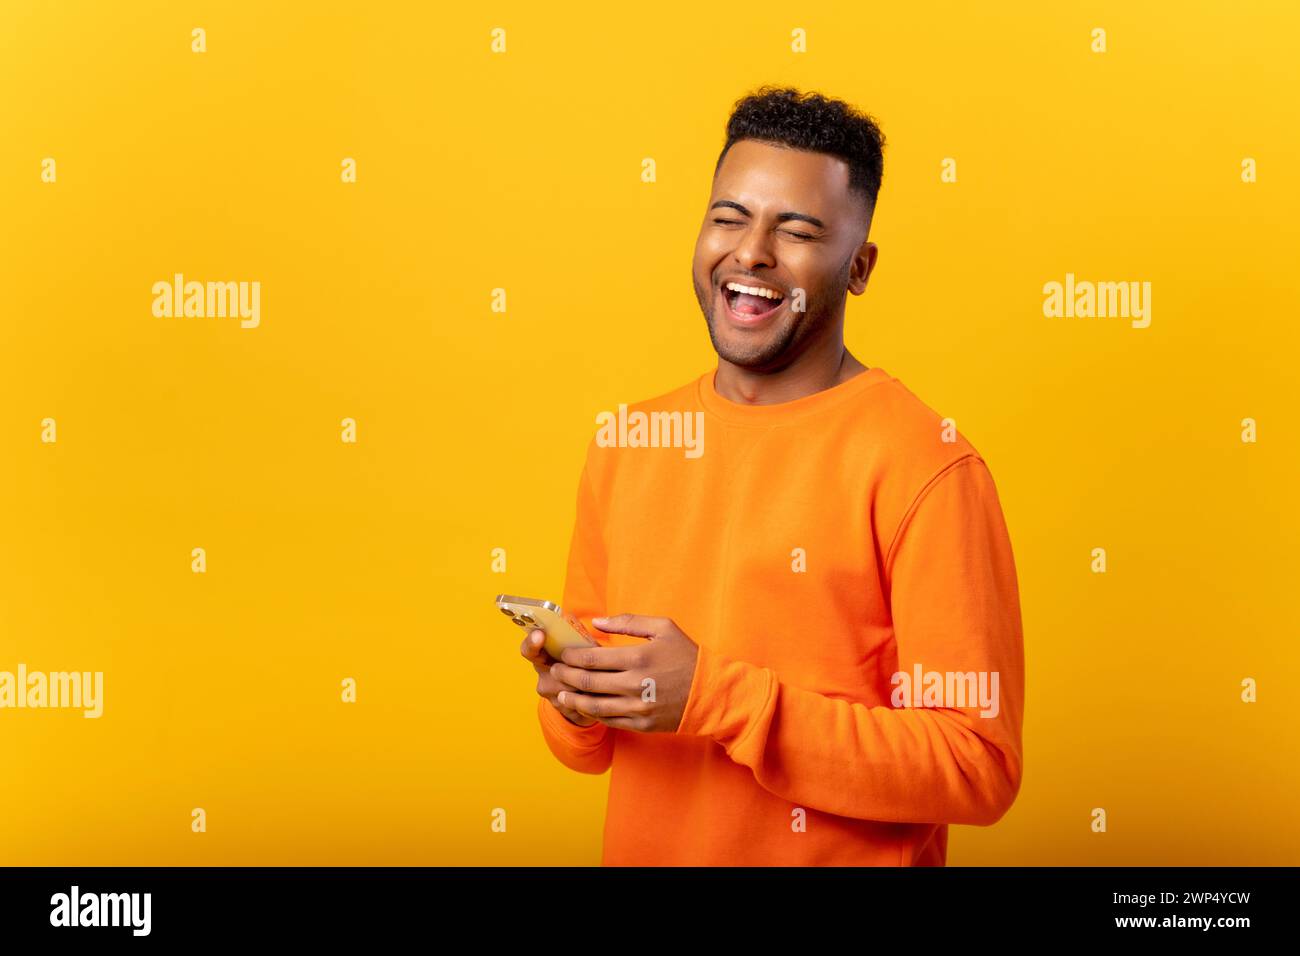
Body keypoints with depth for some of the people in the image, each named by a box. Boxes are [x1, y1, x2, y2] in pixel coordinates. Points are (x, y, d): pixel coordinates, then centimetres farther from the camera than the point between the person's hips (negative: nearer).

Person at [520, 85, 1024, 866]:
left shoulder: (926, 466, -17)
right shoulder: (627, 443, 0)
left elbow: (980, 769, -20)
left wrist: (719, 698, -24)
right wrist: (577, 699, -13)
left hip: (845, 854, -4)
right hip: (639, 847, 5)